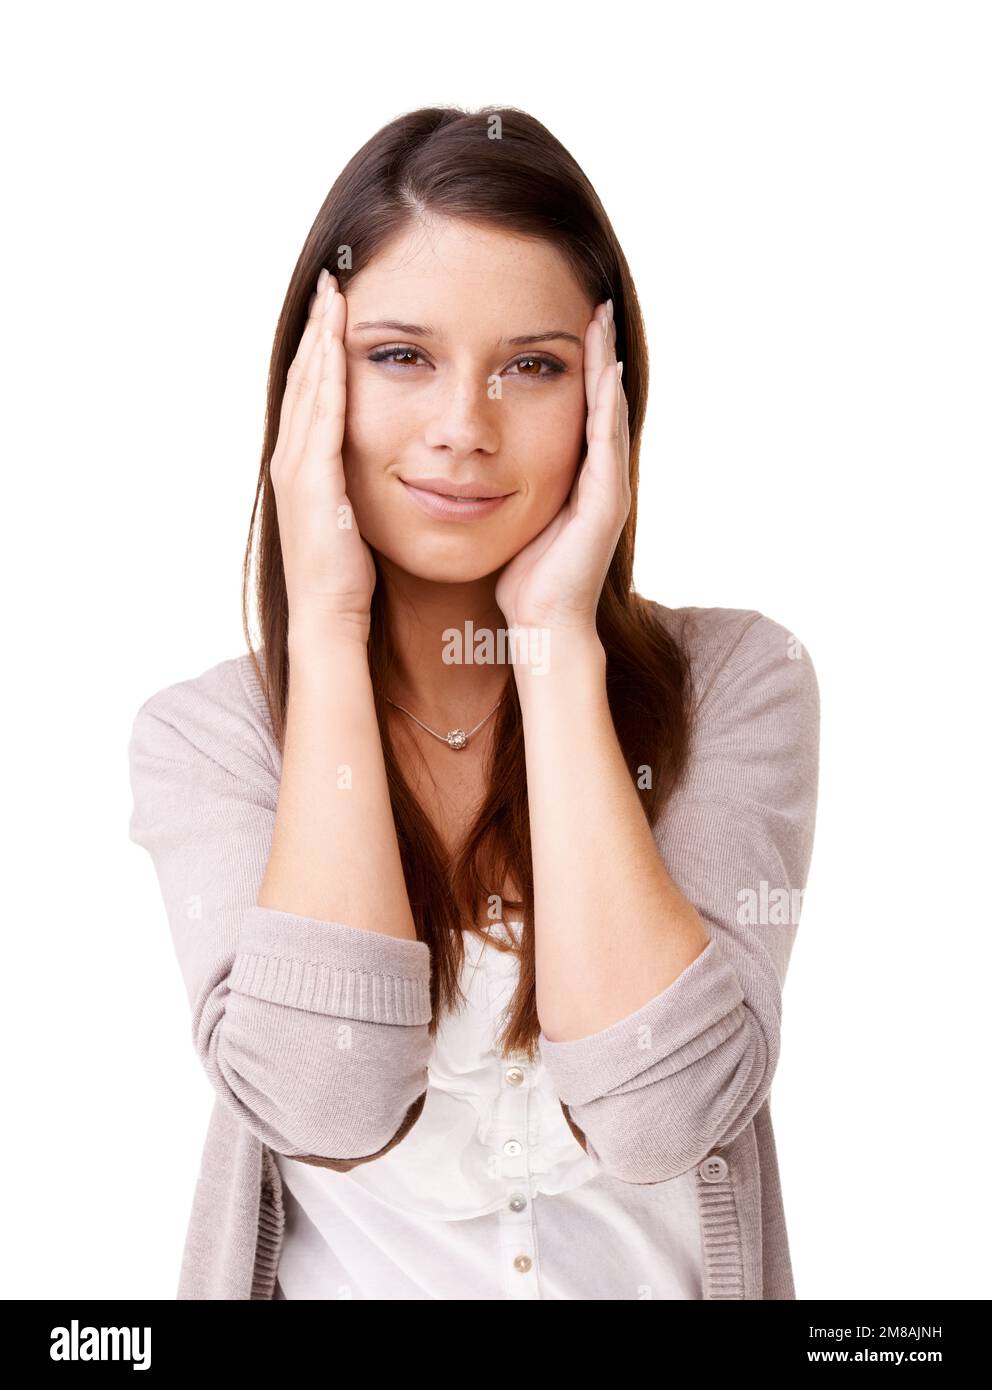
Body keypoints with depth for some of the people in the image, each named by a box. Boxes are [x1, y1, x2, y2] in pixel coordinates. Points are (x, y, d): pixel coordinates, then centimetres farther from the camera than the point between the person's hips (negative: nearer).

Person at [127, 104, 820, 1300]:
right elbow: (325, 1102, -16)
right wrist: (326, 629, -14)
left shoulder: (734, 677, -4)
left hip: (676, 1277, 0)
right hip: (349, 1276, 0)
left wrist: (556, 641, -15)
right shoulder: (202, 733, -2)